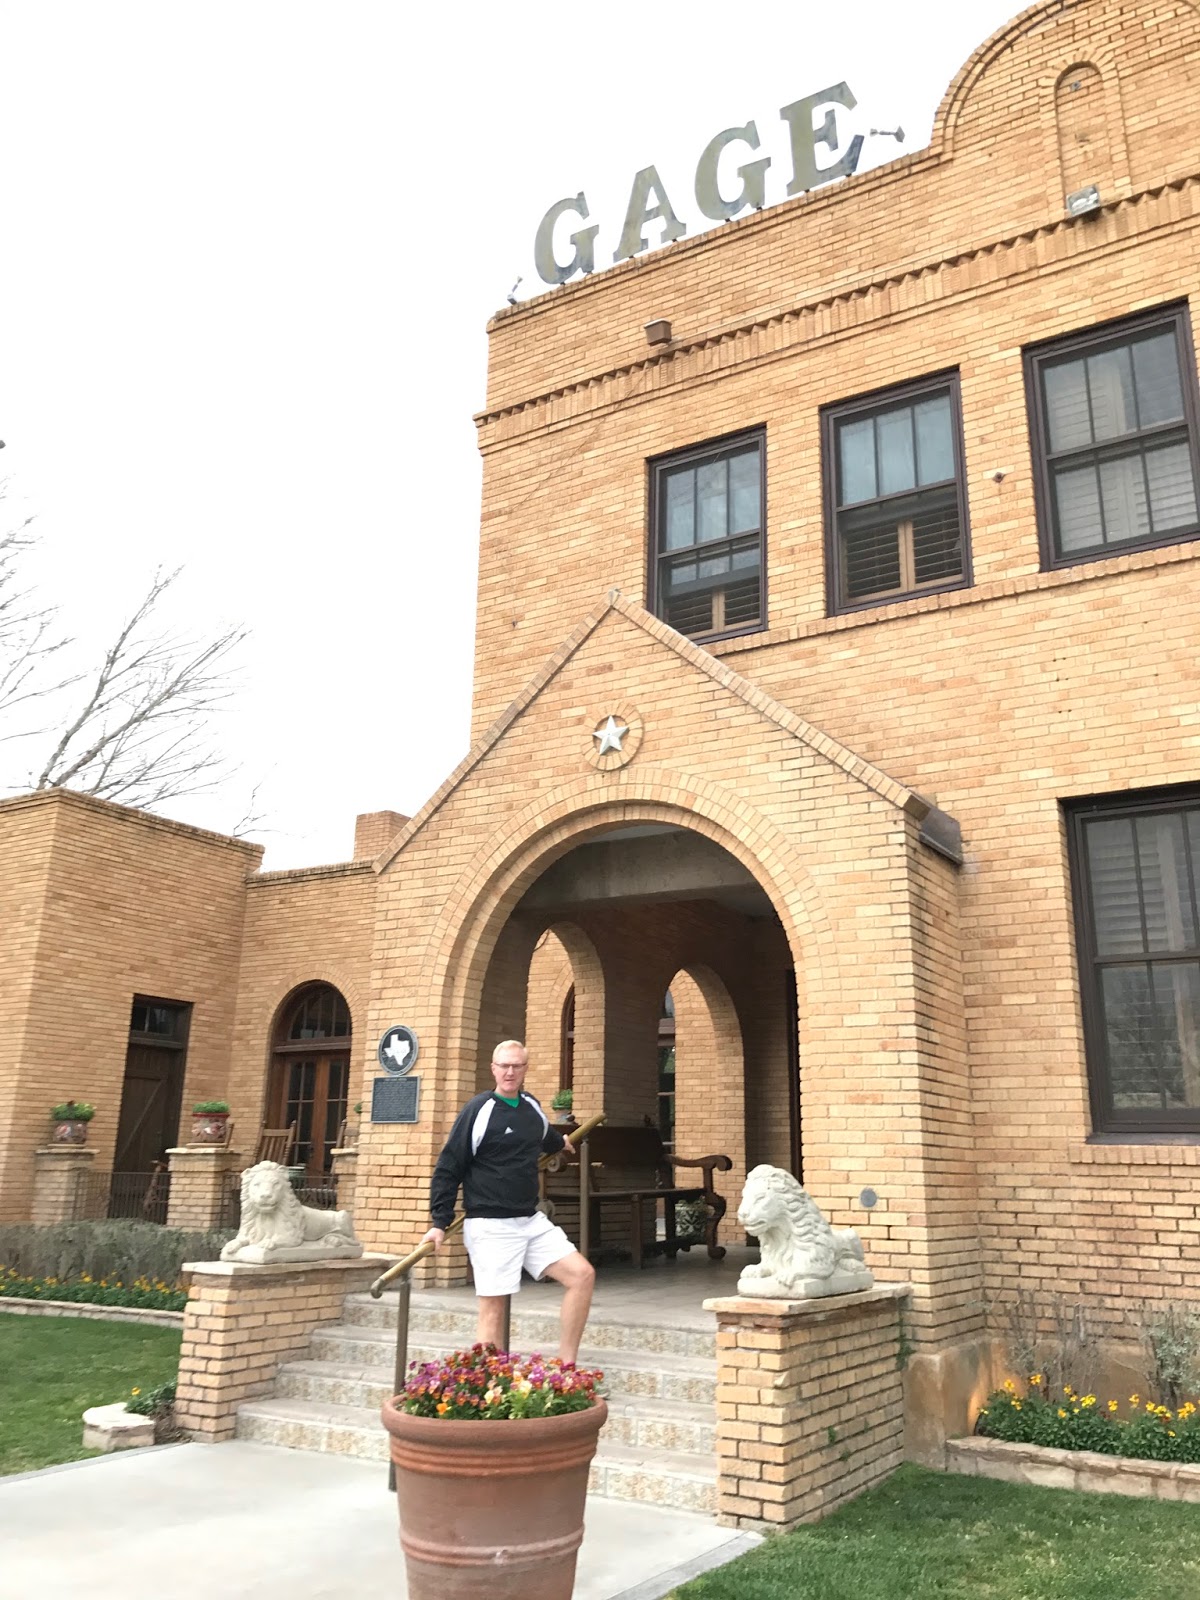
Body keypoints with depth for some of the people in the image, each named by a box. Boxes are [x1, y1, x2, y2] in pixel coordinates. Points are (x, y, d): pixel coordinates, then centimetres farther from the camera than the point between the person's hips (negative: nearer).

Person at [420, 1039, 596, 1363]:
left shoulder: (533, 1107, 9)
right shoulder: (478, 1110, -10)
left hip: (532, 1221, 6)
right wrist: (440, 1222, -11)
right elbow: (448, 1168, -8)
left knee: (583, 1274, -2)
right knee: (493, 1305, -4)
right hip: (490, 1227, -6)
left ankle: (566, 1364, 5)